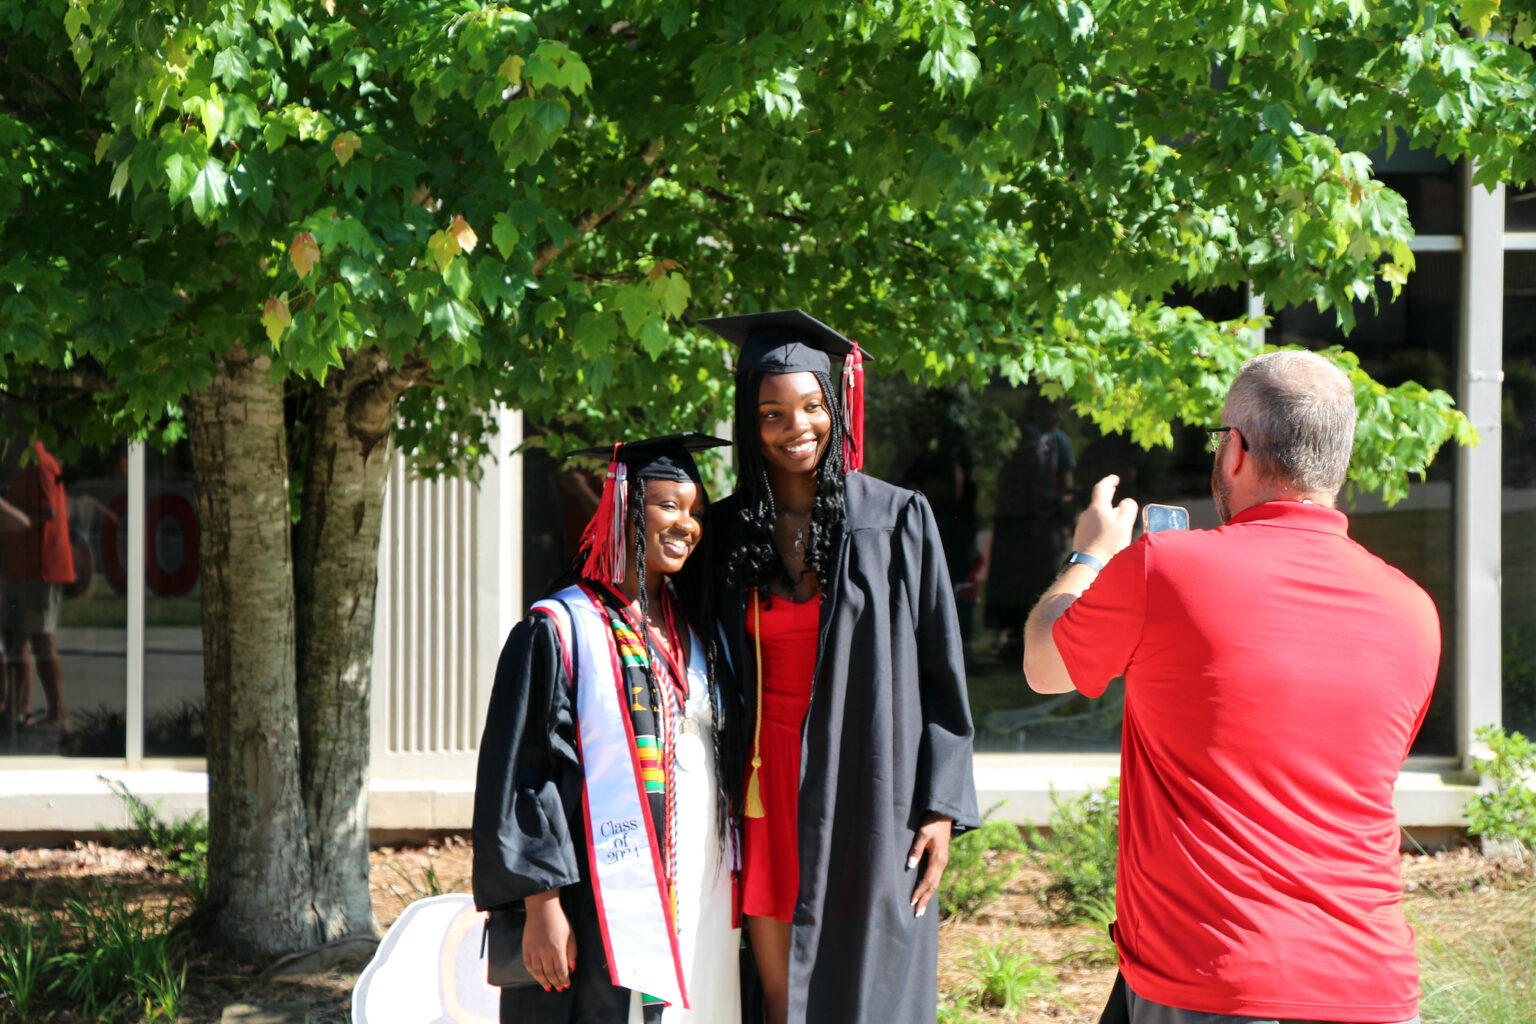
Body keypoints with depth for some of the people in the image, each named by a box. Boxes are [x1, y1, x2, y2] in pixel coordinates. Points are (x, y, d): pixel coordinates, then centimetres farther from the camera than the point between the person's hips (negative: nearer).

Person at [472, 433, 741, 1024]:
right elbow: (519, 772, -10)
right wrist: (541, 905, -17)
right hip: (607, 908, -6)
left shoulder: (694, 632, 14)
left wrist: (731, 895, 14)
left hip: (701, 904, 6)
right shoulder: (562, 629, -6)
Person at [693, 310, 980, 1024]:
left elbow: (940, 670, -1)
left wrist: (941, 806, -6)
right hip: (768, 793, 2)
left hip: (867, 796, -2)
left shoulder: (897, 519, -2)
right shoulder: (729, 531, 6)